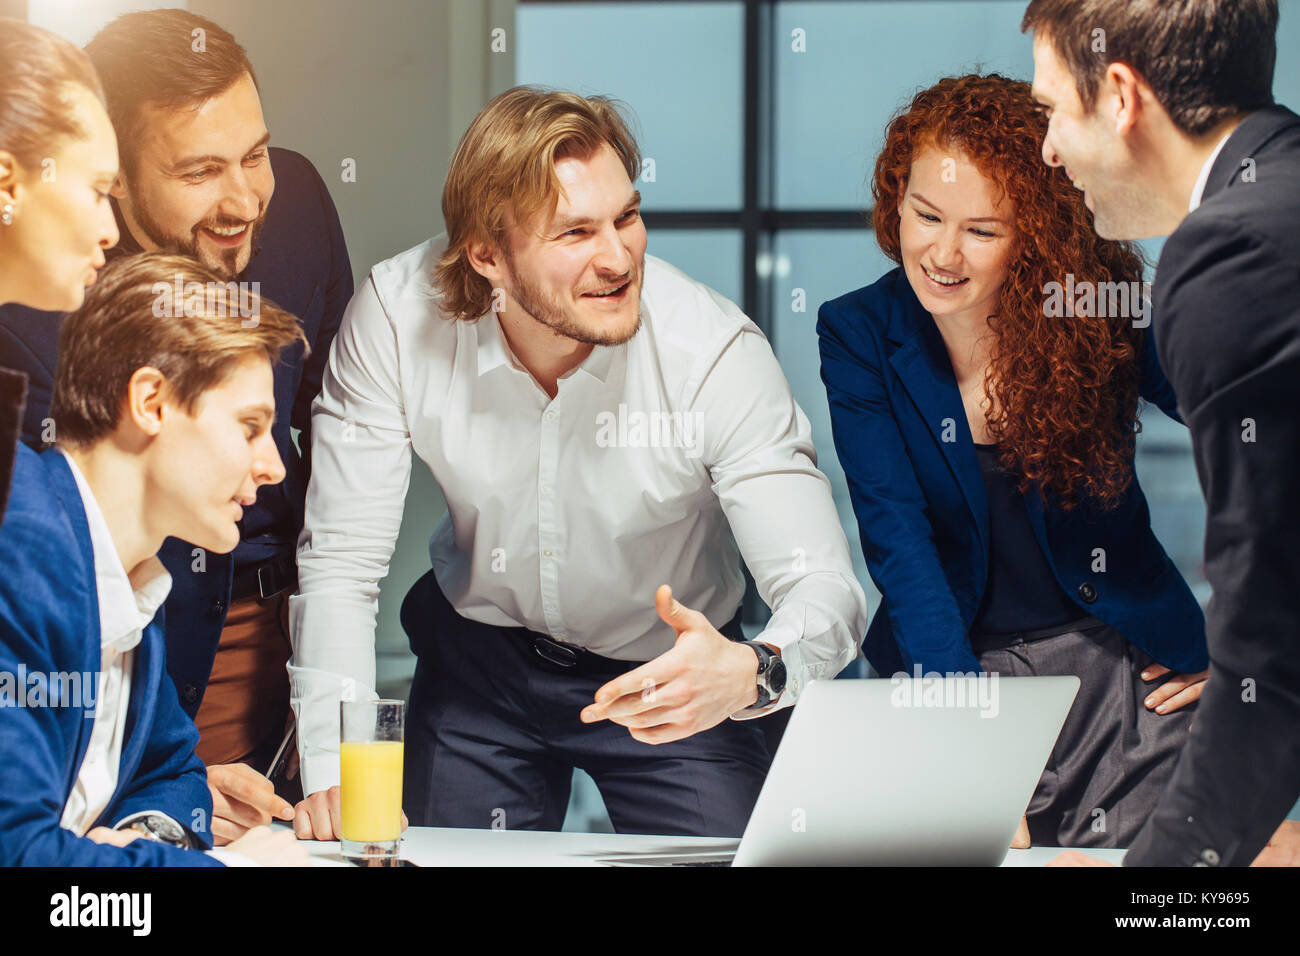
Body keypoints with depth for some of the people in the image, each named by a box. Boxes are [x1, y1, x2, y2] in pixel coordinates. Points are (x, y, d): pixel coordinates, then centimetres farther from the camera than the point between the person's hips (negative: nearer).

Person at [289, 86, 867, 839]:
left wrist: (752, 672, -53)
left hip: (668, 670, -1)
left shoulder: (718, 352, -27)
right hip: (479, 661, 1)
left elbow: (823, 583, -30)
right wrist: (332, 768, -30)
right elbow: (341, 558, -17)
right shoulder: (396, 317, -23)